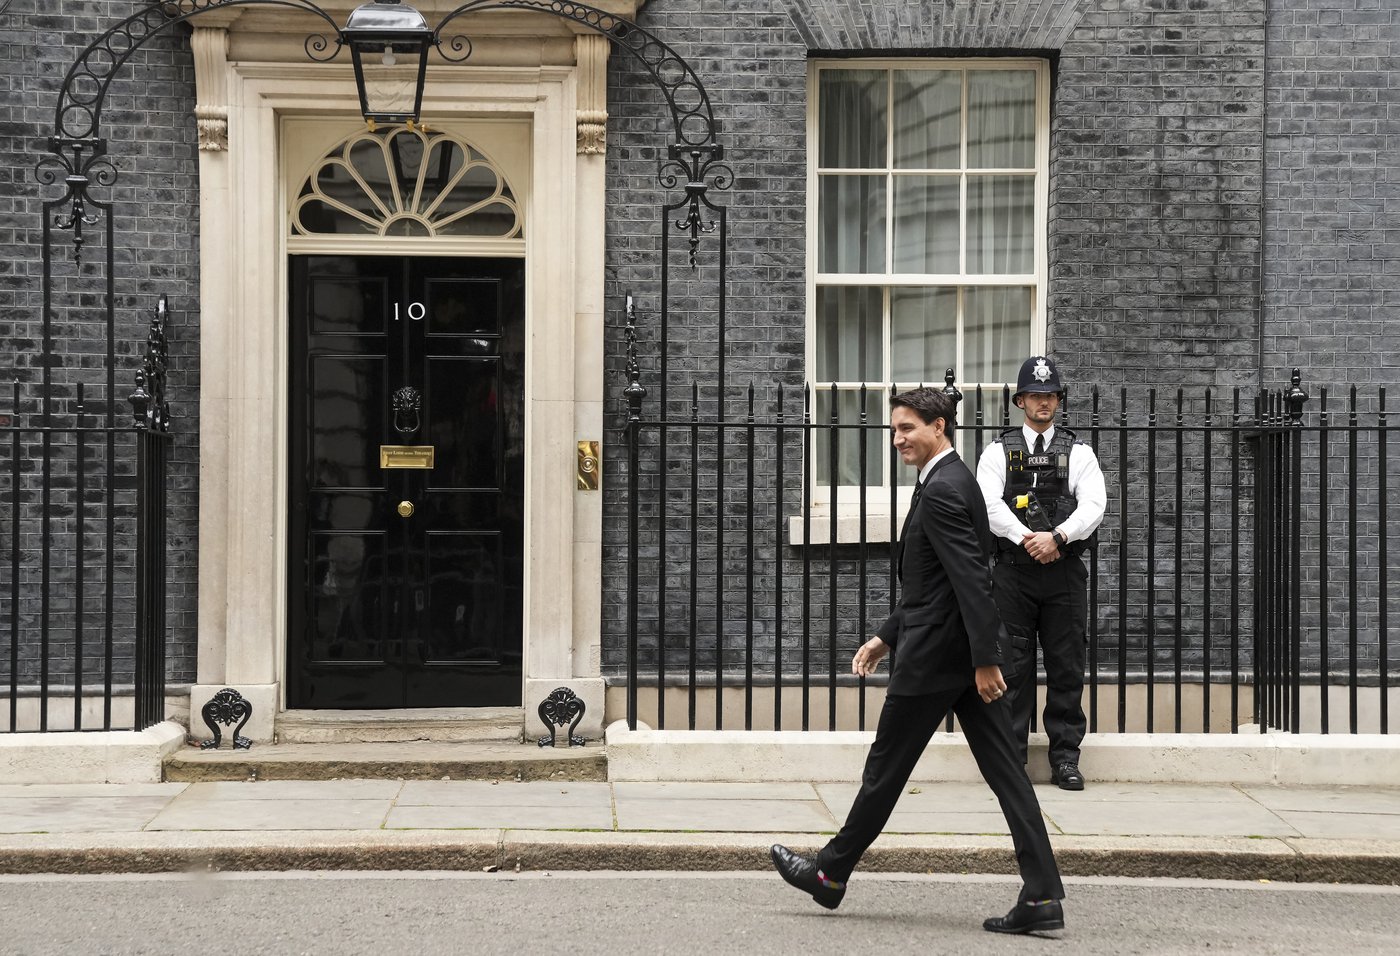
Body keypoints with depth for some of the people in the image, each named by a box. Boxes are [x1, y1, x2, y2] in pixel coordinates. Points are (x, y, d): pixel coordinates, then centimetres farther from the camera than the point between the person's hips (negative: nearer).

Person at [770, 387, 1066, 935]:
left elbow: (971, 580, -23)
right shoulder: (953, 481, 16)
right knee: (1004, 771, 3)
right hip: (968, 654, 10)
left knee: (885, 770, 6)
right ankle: (1042, 896, -1)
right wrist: (886, 637, 22)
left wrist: (985, 660, -25)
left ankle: (831, 874, 21)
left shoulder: (942, 491, -16)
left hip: (936, 655, -10)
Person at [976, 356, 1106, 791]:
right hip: (1013, 571, -1)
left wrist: (1058, 536, -20)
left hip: (1064, 571, 1)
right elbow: (989, 503, -7)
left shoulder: (1078, 453, 10)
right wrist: (1026, 538, -20)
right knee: (1013, 667, 0)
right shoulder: (999, 451, 8)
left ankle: (1065, 759, 9)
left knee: (1067, 668, 2)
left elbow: (1093, 505, -4)